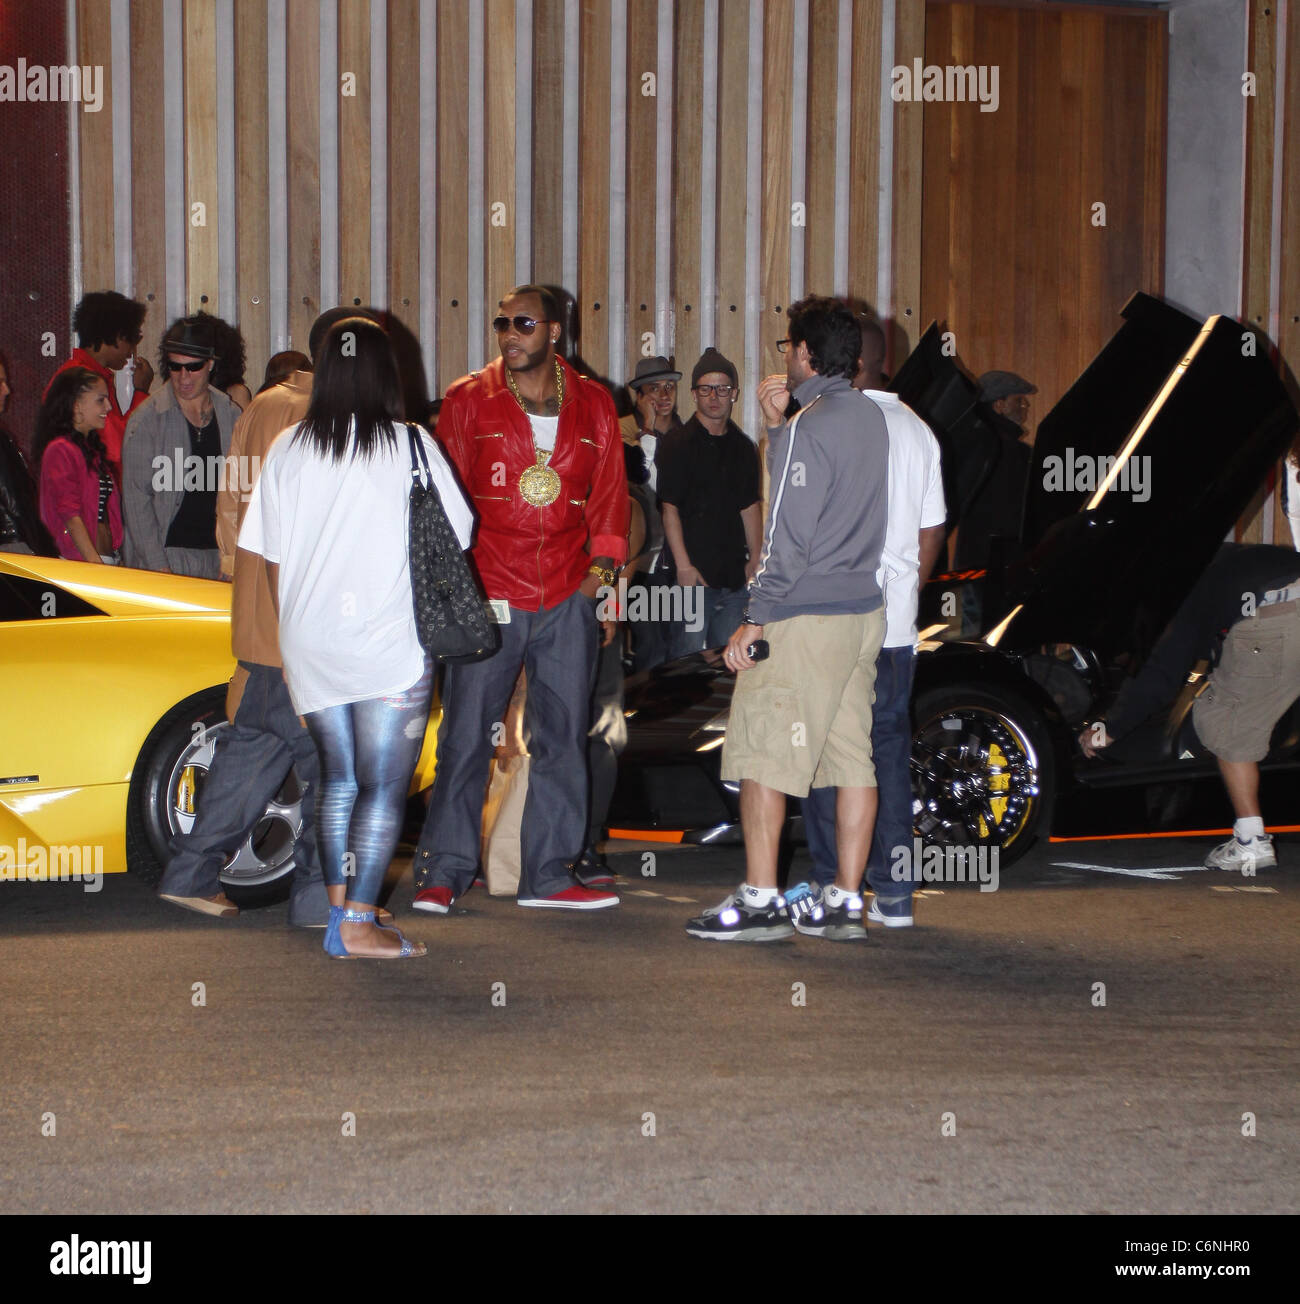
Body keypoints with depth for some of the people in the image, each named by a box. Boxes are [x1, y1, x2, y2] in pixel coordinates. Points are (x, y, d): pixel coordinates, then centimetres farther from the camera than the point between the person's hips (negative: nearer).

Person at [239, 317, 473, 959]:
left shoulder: (288, 449, 2)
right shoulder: (410, 447, -7)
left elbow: (270, 556, 7)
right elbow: (453, 537, -2)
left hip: (310, 646, 4)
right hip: (391, 644, -4)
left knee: (337, 775, 16)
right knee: (384, 787, 2)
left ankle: (339, 911, 16)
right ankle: (358, 924, -1)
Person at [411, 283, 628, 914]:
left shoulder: (593, 405, 11)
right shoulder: (468, 400, 5)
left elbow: (609, 489, 15)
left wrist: (603, 562, 4)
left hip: (568, 598, 3)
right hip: (486, 595, -2)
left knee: (562, 737, 5)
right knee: (465, 736, -3)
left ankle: (548, 875, 13)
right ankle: (442, 872, 5)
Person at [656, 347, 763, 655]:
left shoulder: (743, 447, 13)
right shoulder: (677, 445, -4)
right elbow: (669, 508, -9)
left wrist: (755, 558, 10)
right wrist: (683, 566, -15)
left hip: (734, 575, 5)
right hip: (693, 572, -5)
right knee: (689, 654, -6)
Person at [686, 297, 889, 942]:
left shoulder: (809, 428, -14)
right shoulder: (870, 417, 12)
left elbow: (789, 536, -16)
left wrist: (755, 618, -12)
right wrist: (778, 424, 16)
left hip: (803, 618, -8)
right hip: (864, 610, 9)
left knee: (762, 754, -2)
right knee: (852, 755, 8)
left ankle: (759, 901, -1)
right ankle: (845, 904, 10)